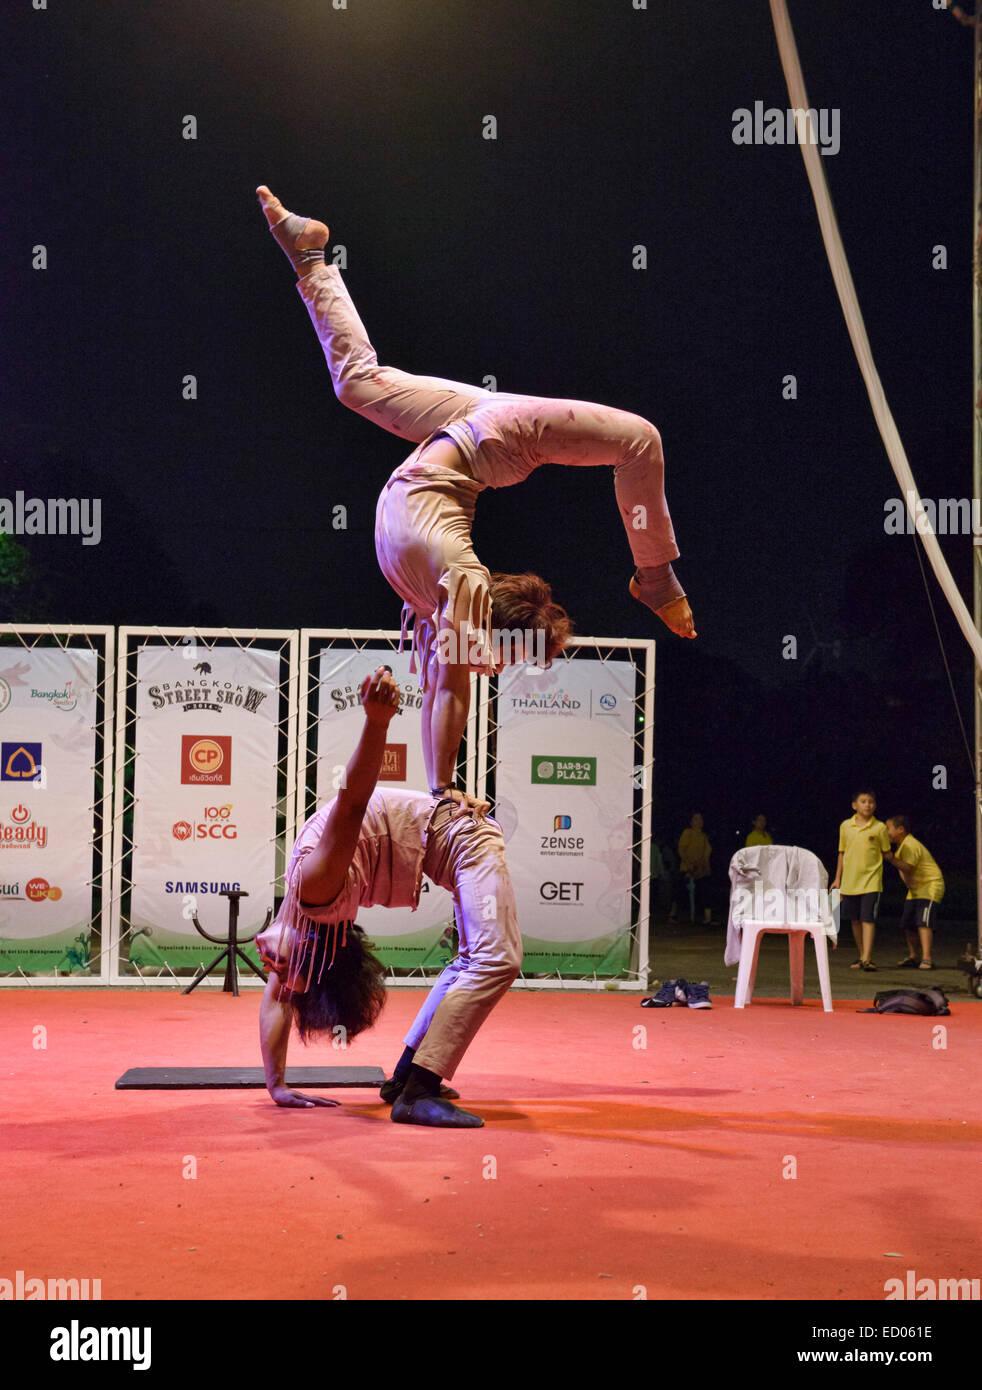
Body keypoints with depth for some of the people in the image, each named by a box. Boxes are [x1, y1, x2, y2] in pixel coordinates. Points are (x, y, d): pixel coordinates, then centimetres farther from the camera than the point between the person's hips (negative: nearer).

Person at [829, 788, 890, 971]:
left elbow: (887, 853, 7)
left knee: (868, 919, -11)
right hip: (850, 881, 4)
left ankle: (867, 959, -15)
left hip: (871, 881, -4)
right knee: (855, 920, 9)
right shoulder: (845, 826, 6)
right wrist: (837, 879, 12)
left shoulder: (880, 828, -3)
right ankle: (861, 956, 20)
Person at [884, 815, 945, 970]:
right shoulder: (901, 846, 14)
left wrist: (891, 858, -28)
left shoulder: (910, 845, -19)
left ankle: (926, 958, -26)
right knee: (907, 923, 11)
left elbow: (908, 868, -29)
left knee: (923, 921, -22)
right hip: (915, 889, 11)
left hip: (930, 884, -11)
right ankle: (913, 956, 24)